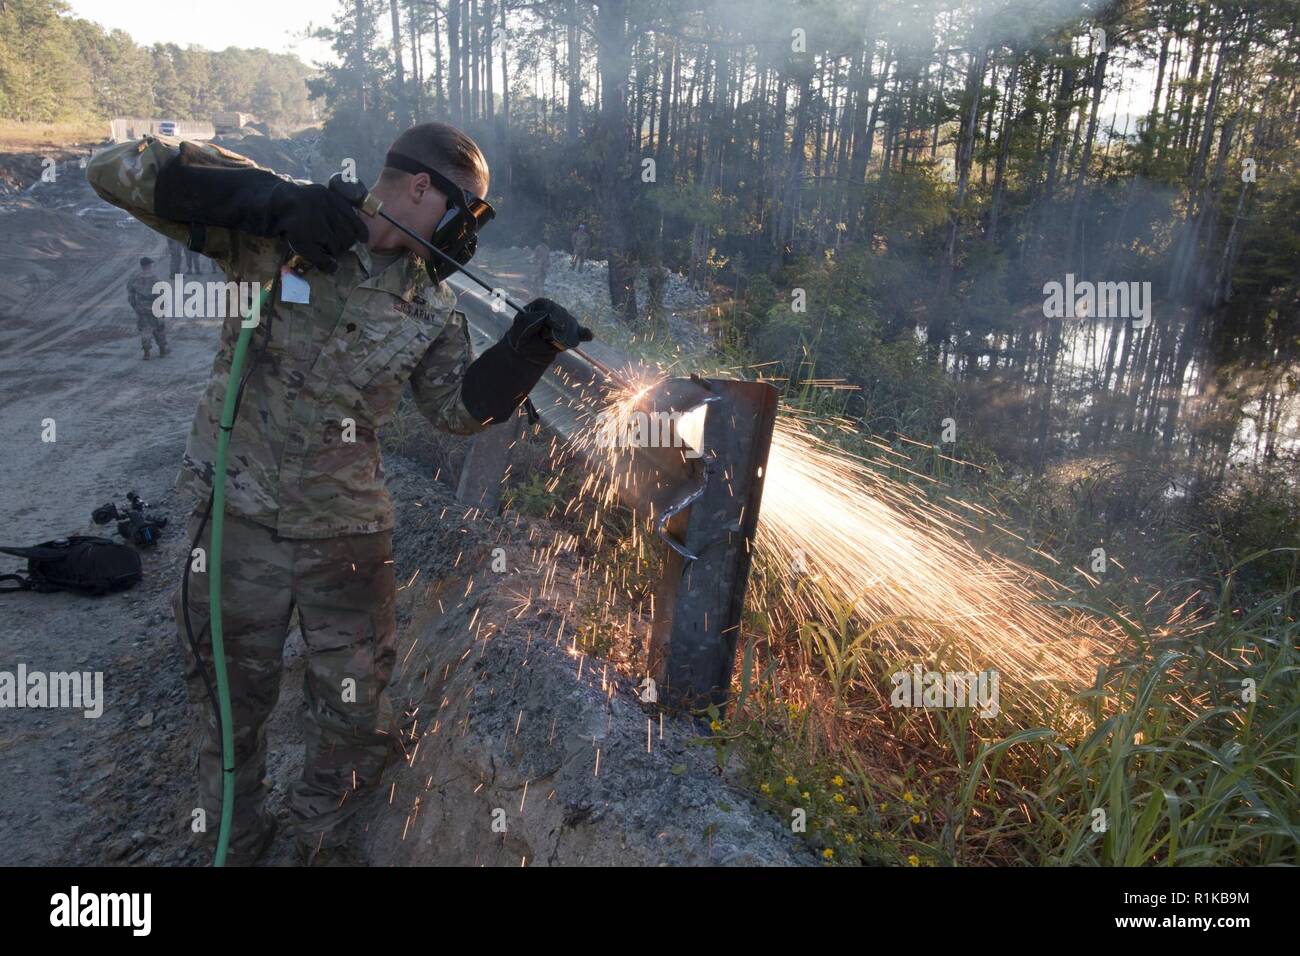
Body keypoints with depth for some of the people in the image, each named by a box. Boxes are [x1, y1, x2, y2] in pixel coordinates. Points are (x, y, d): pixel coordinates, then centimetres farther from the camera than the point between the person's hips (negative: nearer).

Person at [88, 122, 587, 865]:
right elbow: (118, 169, -14)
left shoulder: (430, 306, 1)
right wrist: (272, 199, -26)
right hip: (239, 516, -2)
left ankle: (321, 828, 46)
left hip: (349, 531, 3)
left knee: (355, 708, 14)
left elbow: (460, 408, 6)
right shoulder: (274, 227, -10)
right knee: (232, 698, 17)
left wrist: (527, 346, -10)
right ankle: (234, 838, 45)